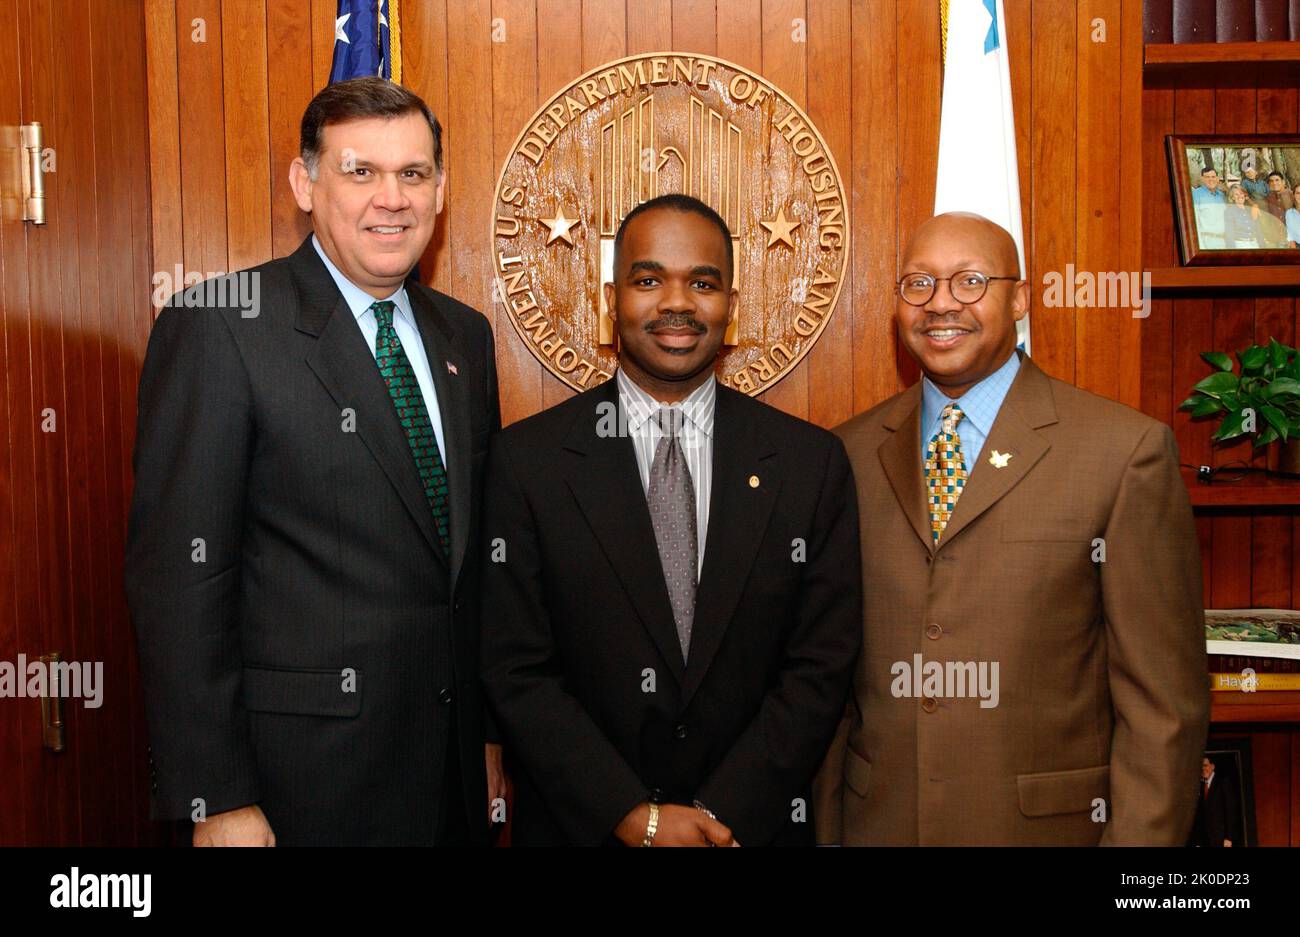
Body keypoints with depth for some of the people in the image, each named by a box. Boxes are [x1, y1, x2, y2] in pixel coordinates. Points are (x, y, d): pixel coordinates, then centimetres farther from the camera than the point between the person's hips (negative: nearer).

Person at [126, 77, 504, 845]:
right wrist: (216, 801, -15)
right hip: (304, 772, -5)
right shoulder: (217, 328, -11)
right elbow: (180, 573, -14)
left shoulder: (465, 336, 8)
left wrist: (493, 728, 11)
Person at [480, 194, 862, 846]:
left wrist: (723, 814, -13)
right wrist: (634, 816, -15)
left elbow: (821, 666, -5)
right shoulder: (526, 461, -8)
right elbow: (515, 671, -9)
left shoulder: (812, 462, -4)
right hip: (580, 826, -1)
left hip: (756, 824, 1)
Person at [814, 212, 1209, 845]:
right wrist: (825, 828, 6)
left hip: (1049, 824, -3)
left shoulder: (1128, 450, -9)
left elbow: (1163, 695, -8)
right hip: (877, 822, 3)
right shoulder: (850, 453, 3)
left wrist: (1141, 836, -11)